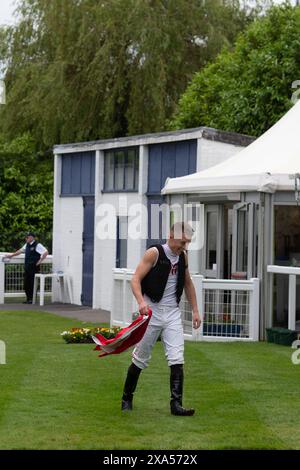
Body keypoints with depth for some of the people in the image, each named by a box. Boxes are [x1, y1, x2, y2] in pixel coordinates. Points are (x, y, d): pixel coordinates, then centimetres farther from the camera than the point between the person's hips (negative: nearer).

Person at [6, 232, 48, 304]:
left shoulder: (37, 245, -11)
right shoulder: (27, 245, 14)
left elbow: (46, 252, -17)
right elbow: (20, 251, 27)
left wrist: (40, 260, -17)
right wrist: (11, 255, 31)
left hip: (34, 268, -8)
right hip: (27, 267, 8)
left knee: (32, 284, -4)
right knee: (26, 284, 9)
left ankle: (32, 299, 3)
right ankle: (28, 299, 18)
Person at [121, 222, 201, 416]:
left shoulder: (183, 256, 9)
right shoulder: (154, 253, -10)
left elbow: (188, 283, 22)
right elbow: (136, 279, -15)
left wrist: (195, 310, 16)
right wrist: (141, 302, -32)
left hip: (173, 312, 5)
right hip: (152, 310, -5)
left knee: (177, 359, -8)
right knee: (141, 358, 6)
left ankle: (176, 403, -9)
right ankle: (127, 398, 24)